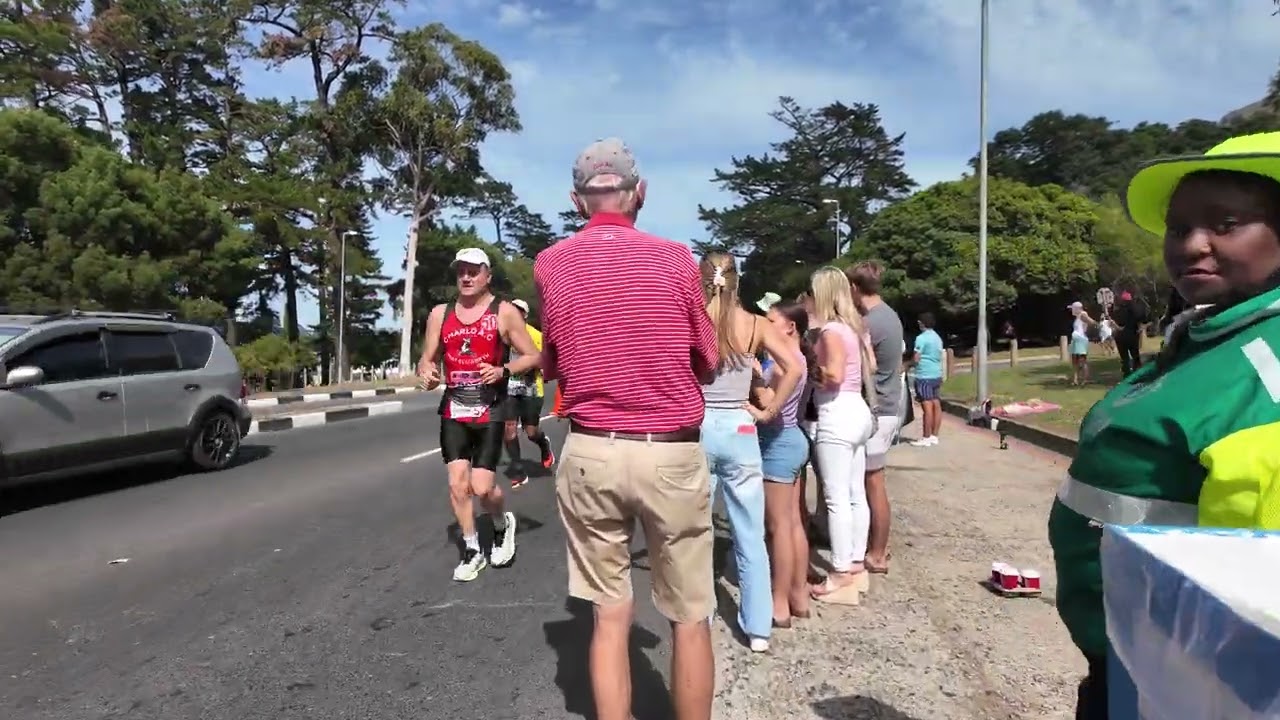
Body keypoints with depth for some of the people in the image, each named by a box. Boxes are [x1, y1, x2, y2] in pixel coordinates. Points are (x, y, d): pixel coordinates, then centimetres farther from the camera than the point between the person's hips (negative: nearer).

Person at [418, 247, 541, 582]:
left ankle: (503, 523, 26)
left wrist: (503, 370, -20)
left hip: (490, 411, -3)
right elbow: (427, 358, 13)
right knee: (457, 483, 0)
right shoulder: (440, 314, 8)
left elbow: (533, 356, -2)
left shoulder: (504, 312, -3)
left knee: (481, 487, -8)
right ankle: (472, 550, 19)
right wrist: (427, 371, -11)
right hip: (454, 410, 4)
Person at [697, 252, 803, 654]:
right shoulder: (754, 325, 0)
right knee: (751, 537, 10)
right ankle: (758, 629, 17)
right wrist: (769, 411, -3)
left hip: (696, 429, -1)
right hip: (739, 430, 1)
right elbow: (794, 369, -9)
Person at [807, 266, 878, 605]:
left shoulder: (832, 330, -15)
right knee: (856, 494, 14)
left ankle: (841, 575, 2)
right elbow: (871, 366, 18)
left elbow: (834, 375, -22)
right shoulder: (856, 326, 13)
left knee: (837, 498, -4)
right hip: (858, 411, 10)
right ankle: (856, 564, 23)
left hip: (838, 416, -10)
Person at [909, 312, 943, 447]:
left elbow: (916, 359, -14)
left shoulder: (921, 338, -12)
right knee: (936, 405, 8)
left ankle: (926, 438, -5)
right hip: (937, 375, 9)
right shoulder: (938, 337, 15)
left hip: (924, 376, -9)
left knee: (927, 407, -8)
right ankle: (934, 436, 14)